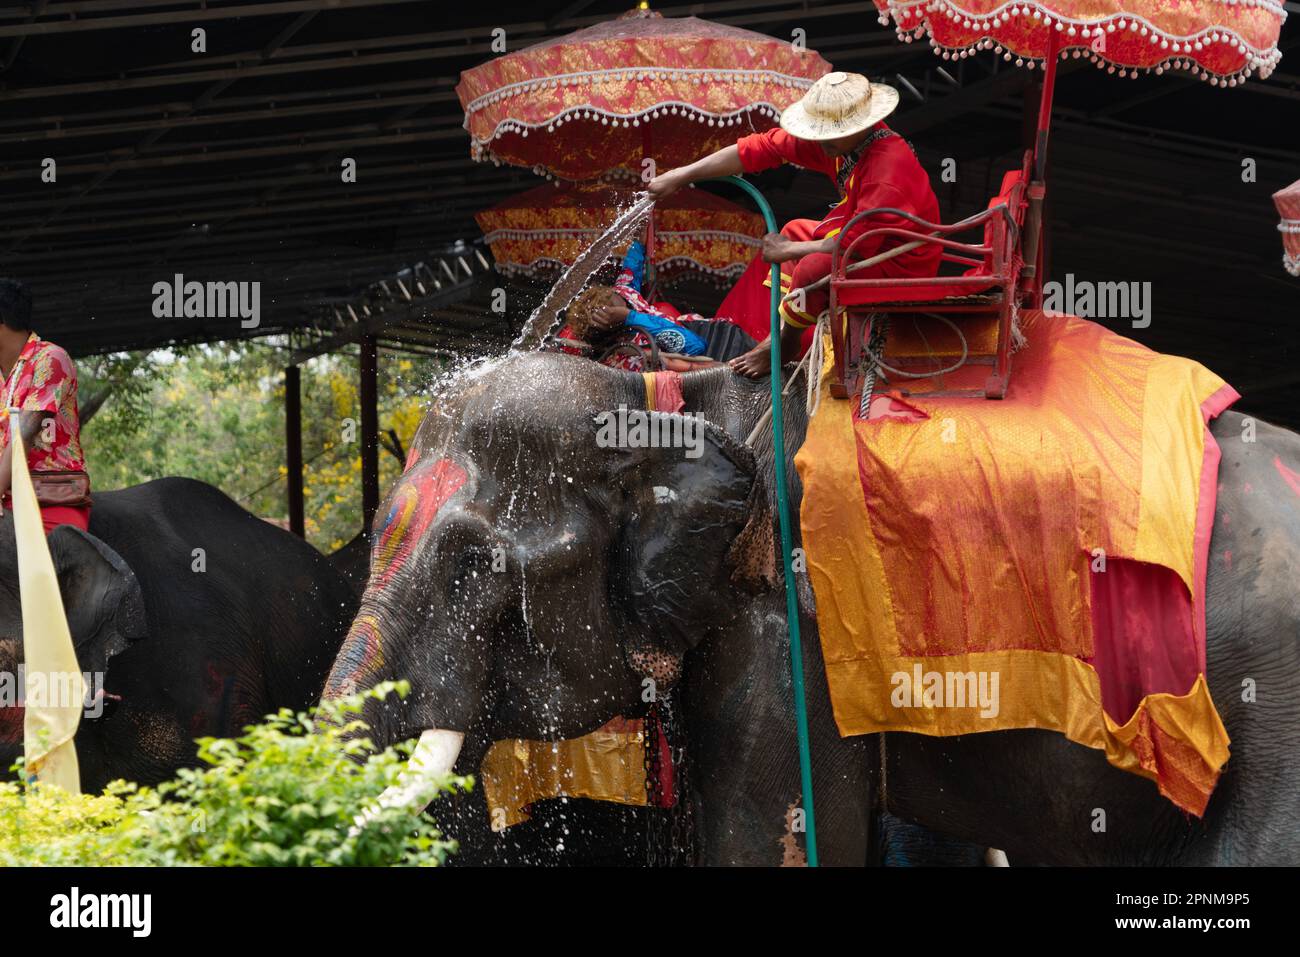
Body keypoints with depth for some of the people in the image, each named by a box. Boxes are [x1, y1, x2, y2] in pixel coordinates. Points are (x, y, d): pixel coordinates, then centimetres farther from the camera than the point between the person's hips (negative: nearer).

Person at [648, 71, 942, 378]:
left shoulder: (889, 169, -34)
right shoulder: (845, 140, -7)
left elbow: (856, 242, -34)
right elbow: (767, 147, -4)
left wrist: (789, 251, -20)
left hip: (904, 263, -10)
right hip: (873, 239, 10)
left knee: (814, 266, -29)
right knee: (796, 230, 24)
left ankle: (785, 344, -1)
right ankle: (776, 330, 16)